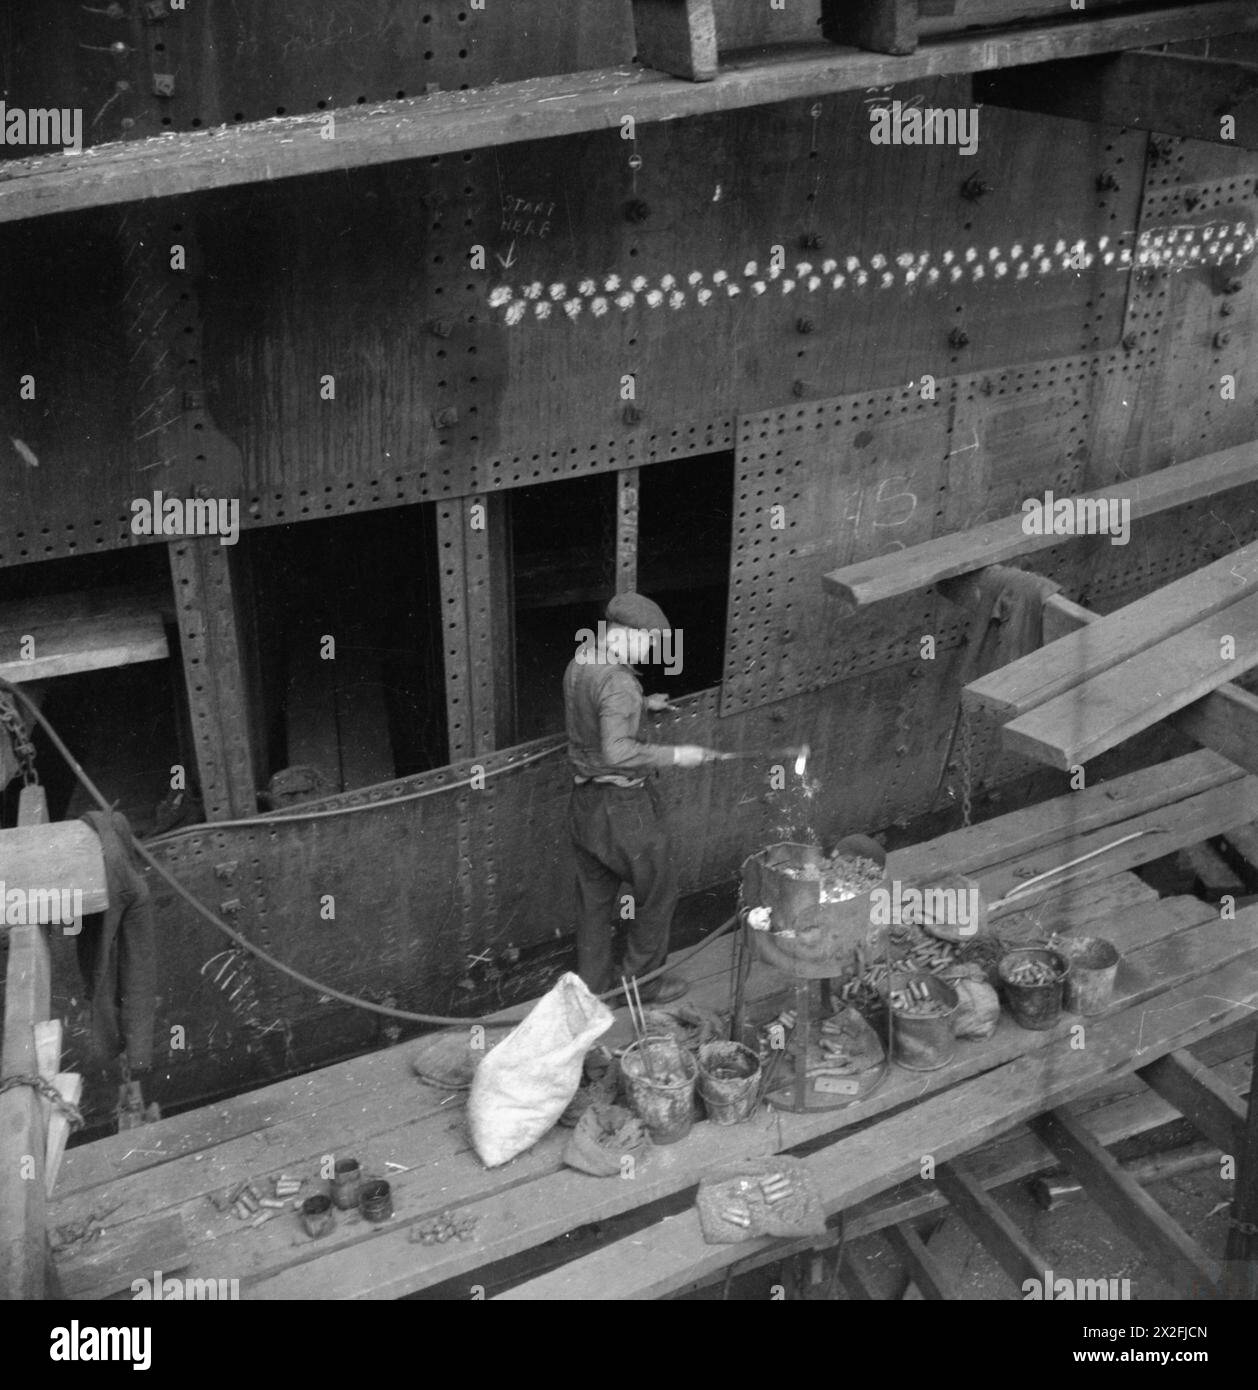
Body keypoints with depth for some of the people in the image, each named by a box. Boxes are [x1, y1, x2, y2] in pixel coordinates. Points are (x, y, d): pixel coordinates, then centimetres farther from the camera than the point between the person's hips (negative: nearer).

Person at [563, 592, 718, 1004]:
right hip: (623, 804, -9)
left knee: (595, 894, 20)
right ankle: (642, 981, 23)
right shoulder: (618, 682, -25)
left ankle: (592, 982, 31)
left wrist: (643, 704, 19)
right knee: (657, 889, 11)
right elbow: (617, 750, -34)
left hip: (585, 798, 9)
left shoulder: (579, 661, 4)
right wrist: (674, 755, -26)